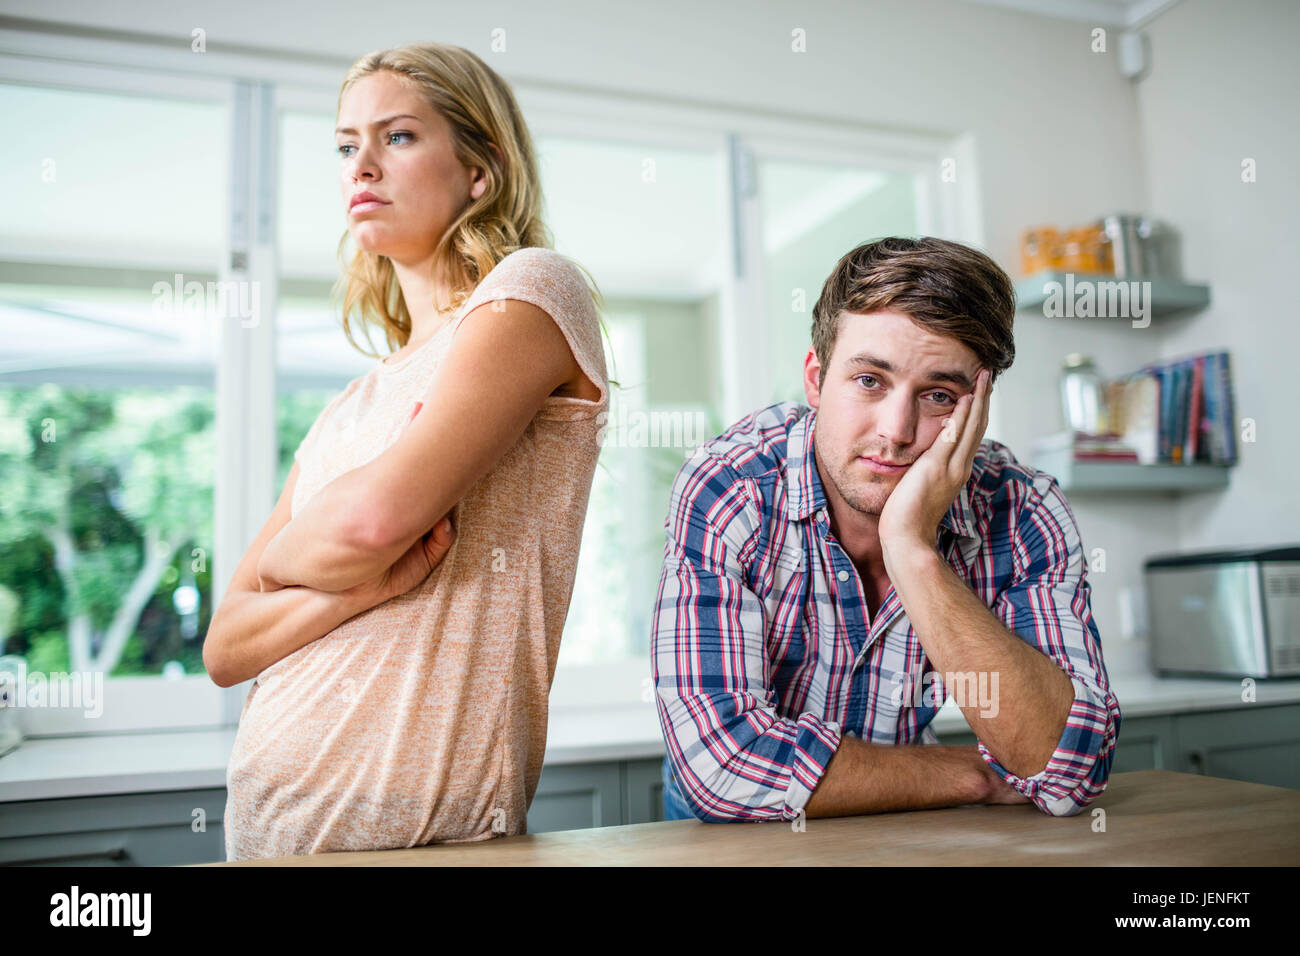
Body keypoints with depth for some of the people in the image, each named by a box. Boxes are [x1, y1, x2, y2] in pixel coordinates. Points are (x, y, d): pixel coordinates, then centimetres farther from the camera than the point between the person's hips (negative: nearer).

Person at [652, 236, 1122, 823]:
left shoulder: (1024, 516, -16)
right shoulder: (725, 494, -23)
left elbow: (1071, 770, -24)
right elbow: (720, 762, -31)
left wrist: (912, 549, -34)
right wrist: (973, 774, -21)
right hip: (742, 841, -1)